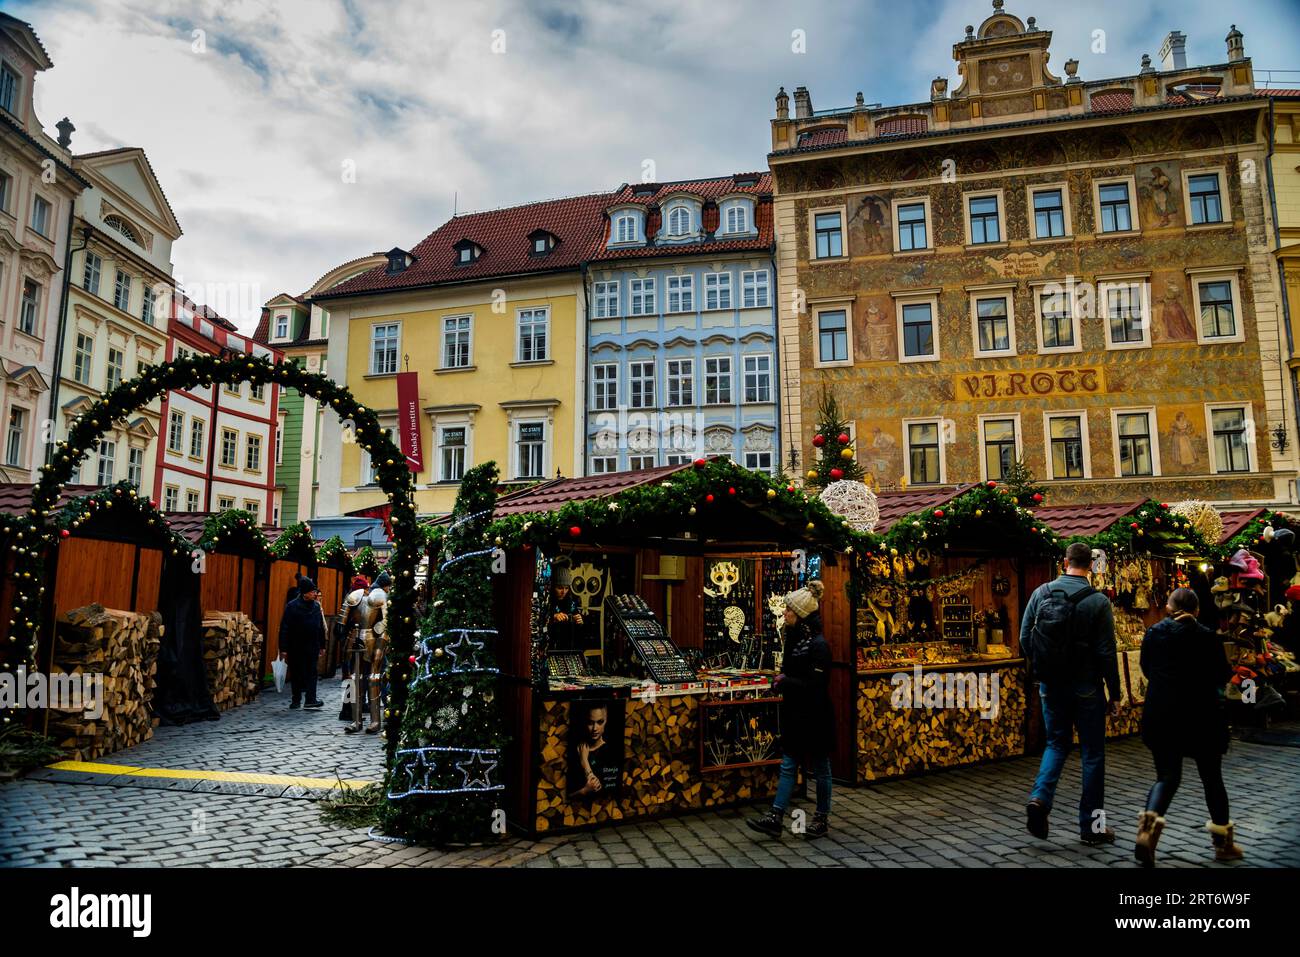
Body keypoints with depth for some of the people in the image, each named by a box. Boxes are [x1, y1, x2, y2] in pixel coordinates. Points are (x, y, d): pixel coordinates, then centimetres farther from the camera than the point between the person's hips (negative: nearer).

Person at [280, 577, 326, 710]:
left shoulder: (316, 606, 5)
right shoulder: (292, 606, -8)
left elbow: (321, 627, 11)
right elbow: (284, 628, -8)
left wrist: (322, 645, 11)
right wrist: (284, 648, -12)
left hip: (312, 647, 3)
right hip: (296, 648, -3)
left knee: (311, 673, -1)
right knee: (296, 674, 7)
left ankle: (310, 699, 0)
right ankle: (296, 699, 16)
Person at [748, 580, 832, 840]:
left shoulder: (818, 645, -18)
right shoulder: (794, 640, 7)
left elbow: (815, 686, -22)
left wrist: (785, 681, -14)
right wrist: (783, 681, 0)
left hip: (814, 718, -7)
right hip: (794, 716, 8)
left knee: (819, 769, 9)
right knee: (788, 766, 7)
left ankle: (822, 819, 23)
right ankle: (775, 818, 8)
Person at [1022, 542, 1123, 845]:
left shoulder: (1041, 593, -2)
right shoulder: (1098, 601, -11)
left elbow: (1024, 637, 1)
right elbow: (1106, 652, -11)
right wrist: (1115, 693, -2)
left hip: (1050, 686, 3)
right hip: (1086, 689, -3)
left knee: (1057, 744, 18)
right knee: (1093, 753, 10)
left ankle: (1040, 798, -4)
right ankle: (1091, 825, 16)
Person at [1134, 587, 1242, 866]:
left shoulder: (1153, 634, -1)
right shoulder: (1208, 637, -9)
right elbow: (1223, 676, 0)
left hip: (1160, 715, 2)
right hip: (1201, 716, -1)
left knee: (1167, 776, 9)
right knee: (1211, 778, 15)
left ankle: (1149, 823, -16)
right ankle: (1223, 843, 28)